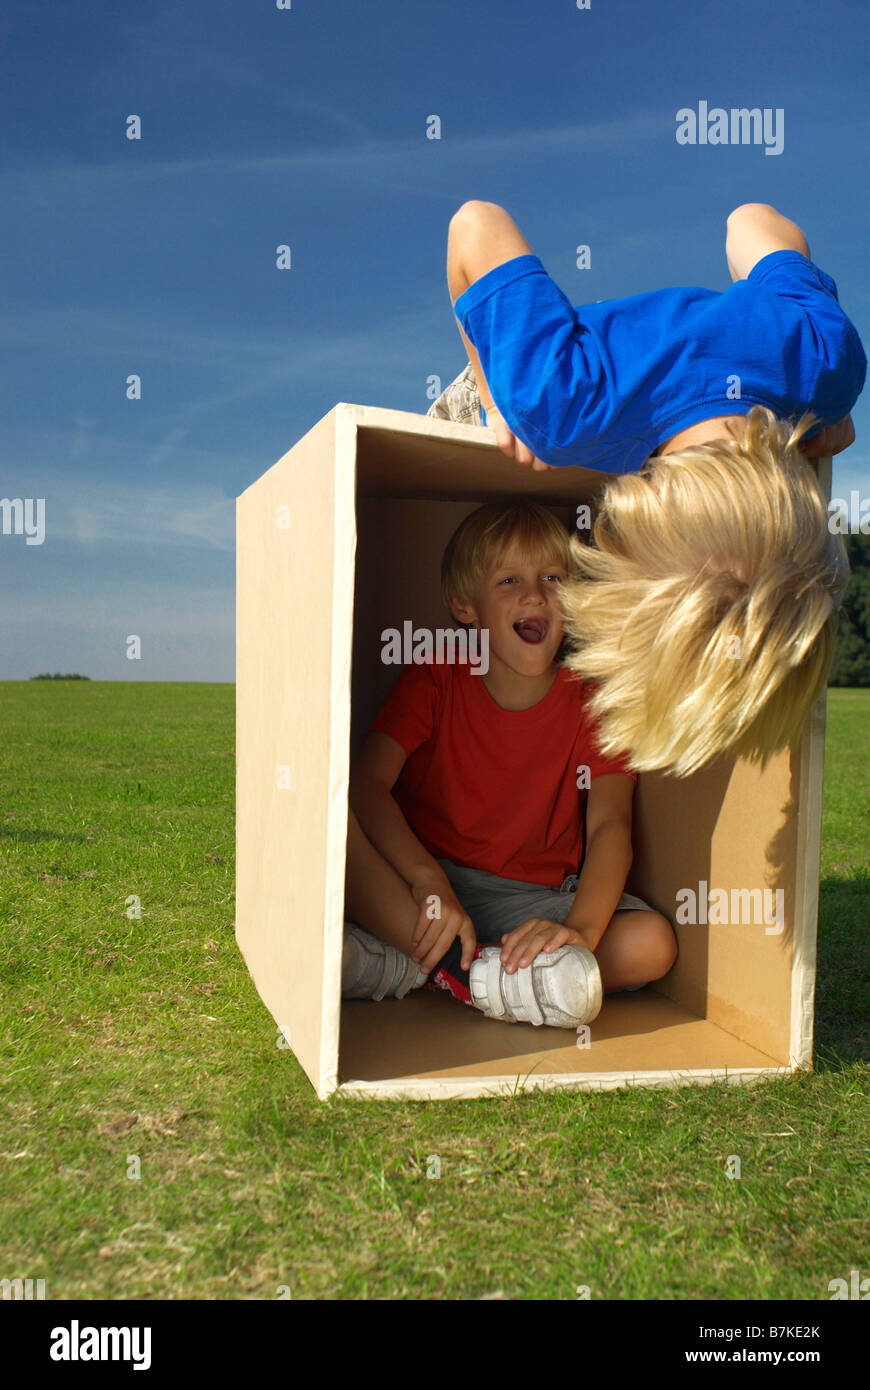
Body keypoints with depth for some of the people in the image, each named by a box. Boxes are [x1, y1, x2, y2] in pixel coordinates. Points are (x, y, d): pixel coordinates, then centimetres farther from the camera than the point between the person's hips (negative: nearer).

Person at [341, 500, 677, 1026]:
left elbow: (610, 824, -14)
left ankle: (399, 966, -25)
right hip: (417, 884, -1)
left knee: (654, 945, -25)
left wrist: (581, 930, -33)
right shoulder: (434, 680, -2)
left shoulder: (591, 701, -2)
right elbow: (366, 784, -14)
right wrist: (429, 883, -30)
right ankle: (463, 968, -32)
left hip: (531, 901, 2)